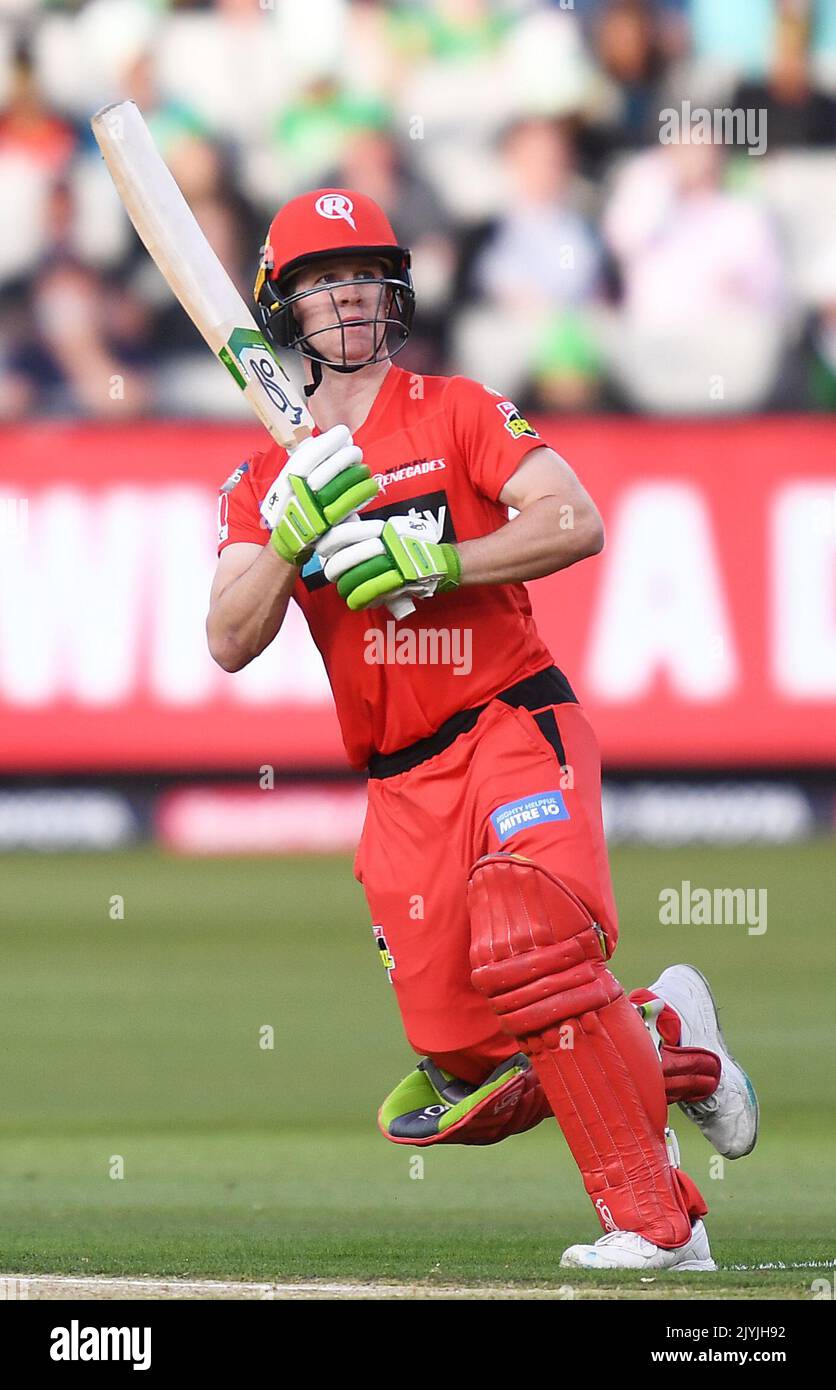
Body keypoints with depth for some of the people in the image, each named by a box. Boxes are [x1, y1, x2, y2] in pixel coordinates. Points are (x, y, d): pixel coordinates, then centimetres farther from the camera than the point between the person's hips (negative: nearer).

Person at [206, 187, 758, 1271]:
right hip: (402, 788, 4)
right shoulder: (264, 481, 13)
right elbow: (231, 642, 0)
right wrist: (294, 530, -14)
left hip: (517, 730, -4)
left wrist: (432, 561, -18)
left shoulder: (458, 412, 4)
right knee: (461, 1060, -6)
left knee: (529, 943, -30)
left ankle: (656, 1226, -24)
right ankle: (666, 1039, 23)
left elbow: (576, 523, -10)